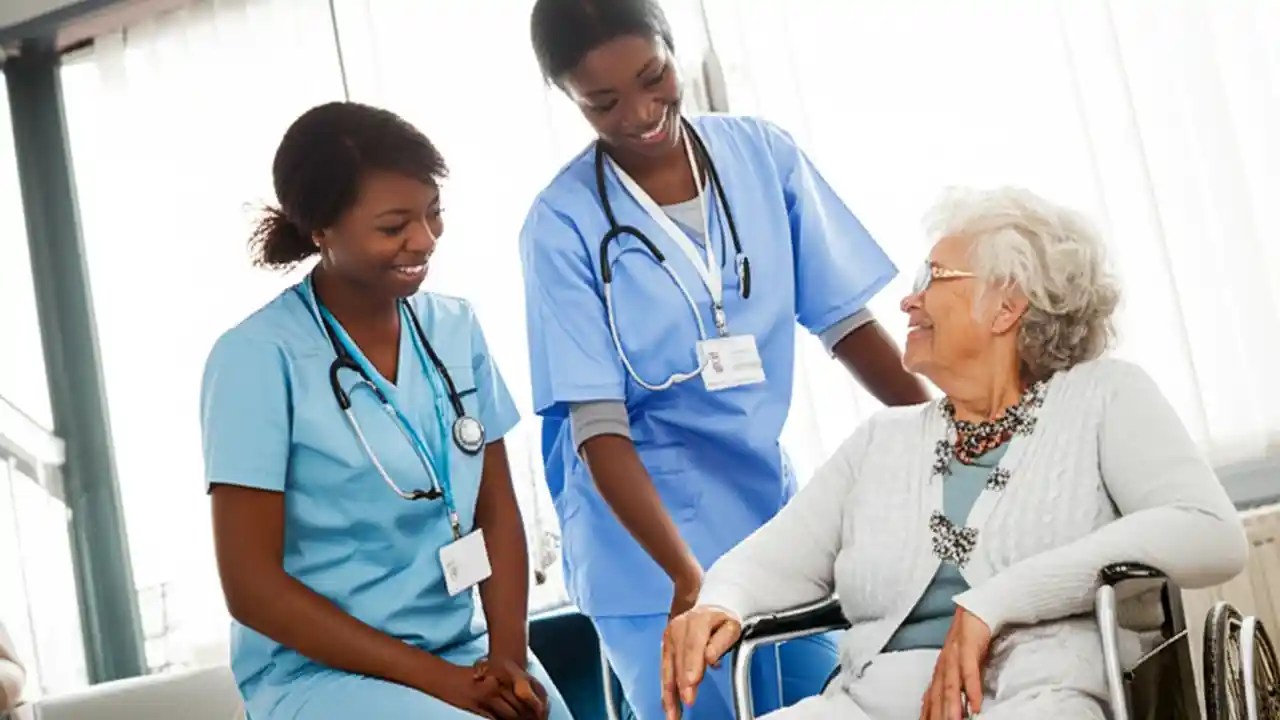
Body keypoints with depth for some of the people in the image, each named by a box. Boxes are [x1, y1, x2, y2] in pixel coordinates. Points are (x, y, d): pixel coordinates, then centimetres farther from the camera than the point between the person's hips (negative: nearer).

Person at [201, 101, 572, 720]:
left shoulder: (454, 329, 5)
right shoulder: (258, 358, -10)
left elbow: (497, 511, 9)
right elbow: (251, 586, -11)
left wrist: (509, 656, -8)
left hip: (462, 654, 5)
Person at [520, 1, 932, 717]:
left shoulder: (764, 153, -1)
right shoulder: (564, 222, -11)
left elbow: (845, 318, 3)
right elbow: (598, 424, -15)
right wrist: (688, 575, -25)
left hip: (772, 504, 4)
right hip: (644, 536, -3)